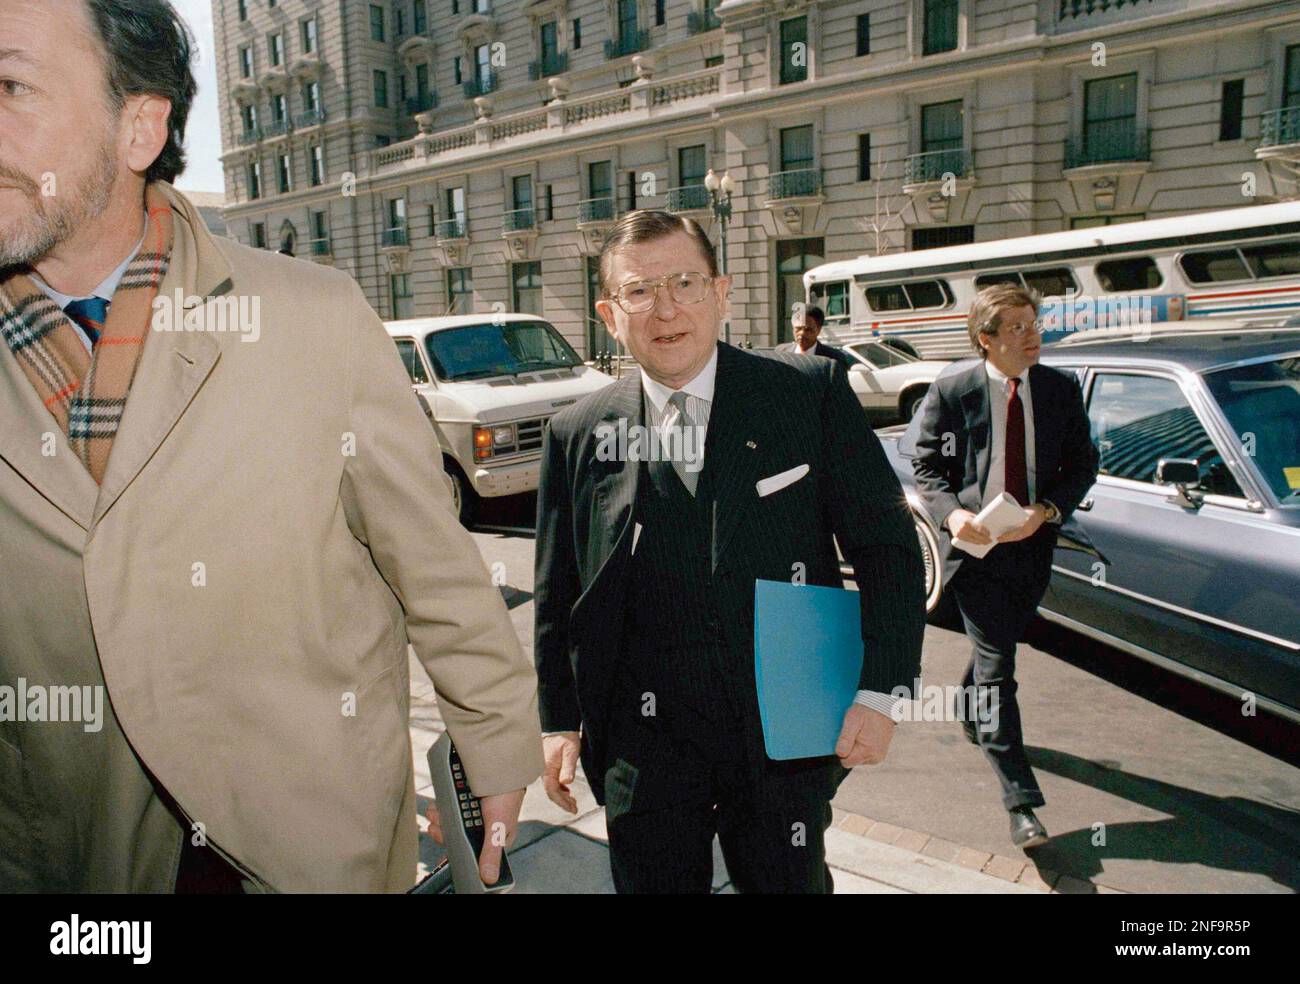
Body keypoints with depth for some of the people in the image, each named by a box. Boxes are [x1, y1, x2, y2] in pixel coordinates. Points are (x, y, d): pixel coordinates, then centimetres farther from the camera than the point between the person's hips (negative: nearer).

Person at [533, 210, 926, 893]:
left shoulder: (811, 393, -4)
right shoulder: (577, 434, 0)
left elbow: (887, 545, -3)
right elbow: (556, 593, 8)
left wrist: (879, 693, -10)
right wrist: (558, 722, 8)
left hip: (785, 733, 0)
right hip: (644, 746, 1)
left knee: (790, 881, 16)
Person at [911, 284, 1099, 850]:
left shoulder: (1061, 390, 2)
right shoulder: (950, 392, -7)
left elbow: (1082, 464, 4)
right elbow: (925, 465, -3)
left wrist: (1046, 510, -14)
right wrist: (951, 512, -21)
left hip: (1033, 545, 4)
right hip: (975, 545, -4)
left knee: (997, 647, 21)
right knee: (996, 667, -5)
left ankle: (970, 711, 54)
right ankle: (1021, 802, -2)